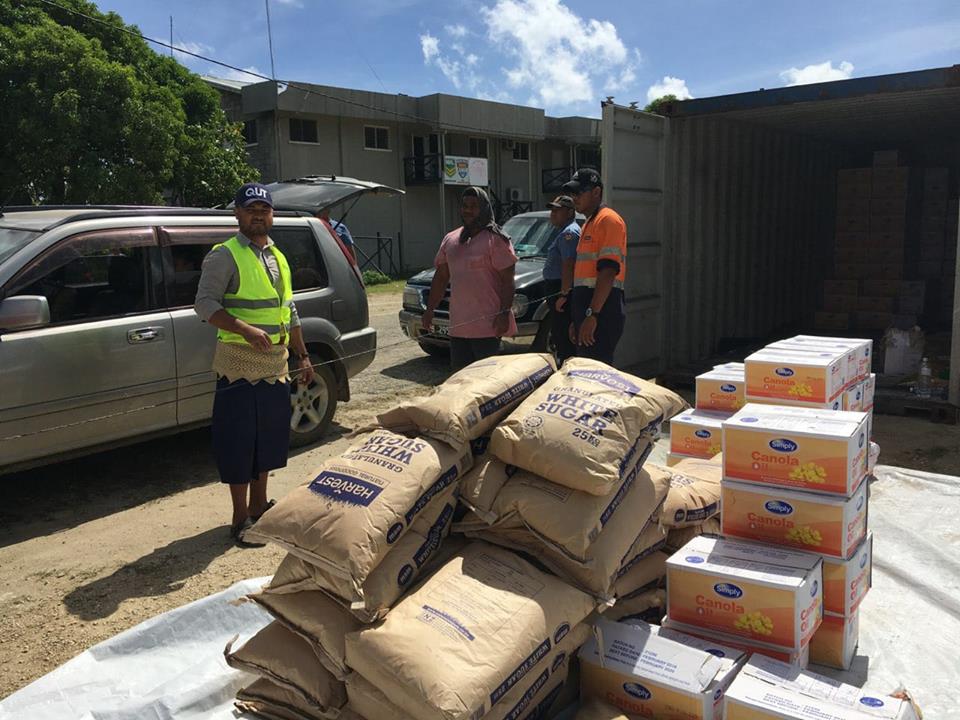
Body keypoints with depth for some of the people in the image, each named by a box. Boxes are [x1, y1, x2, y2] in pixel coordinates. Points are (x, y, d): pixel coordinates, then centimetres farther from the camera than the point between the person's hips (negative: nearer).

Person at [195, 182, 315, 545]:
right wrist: (245, 330, -28)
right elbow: (205, 303, -16)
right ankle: (241, 518, 9)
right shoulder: (225, 255, -6)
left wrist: (303, 356, 20)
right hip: (239, 363, -7)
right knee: (239, 440, -1)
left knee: (269, 437, 14)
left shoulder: (277, 257, 16)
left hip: (276, 364, 7)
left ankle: (259, 504, 29)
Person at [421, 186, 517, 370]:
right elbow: (440, 278, 18)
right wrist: (429, 310, 13)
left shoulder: (495, 239, -6)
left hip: (487, 326, -7)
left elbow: (508, 280, -11)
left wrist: (504, 314, -19)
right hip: (458, 325, 7)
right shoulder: (450, 240, 14)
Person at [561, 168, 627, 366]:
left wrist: (592, 315, -25)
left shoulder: (608, 220, -9)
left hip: (602, 310, -10)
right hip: (588, 311, 10)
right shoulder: (588, 224, 23)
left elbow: (608, 272, -19)